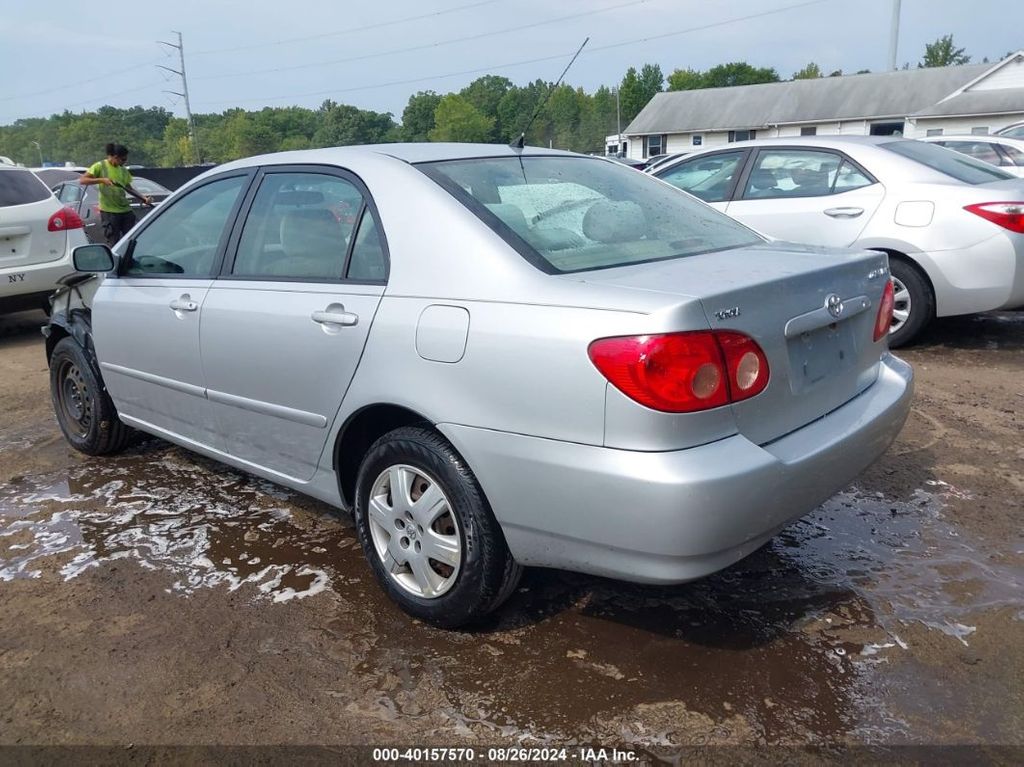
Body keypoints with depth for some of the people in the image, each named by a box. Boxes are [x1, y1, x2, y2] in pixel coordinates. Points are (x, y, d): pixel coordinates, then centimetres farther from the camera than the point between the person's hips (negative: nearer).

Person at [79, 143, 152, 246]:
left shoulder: (124, 170, 12)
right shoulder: (100, 166, -3)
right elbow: (82, 180, -7)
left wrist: (143, 198, 5)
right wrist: (101, 180, -19)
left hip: (126, 211, 5)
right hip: (109, 211, -5)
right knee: (113, 244, -2)